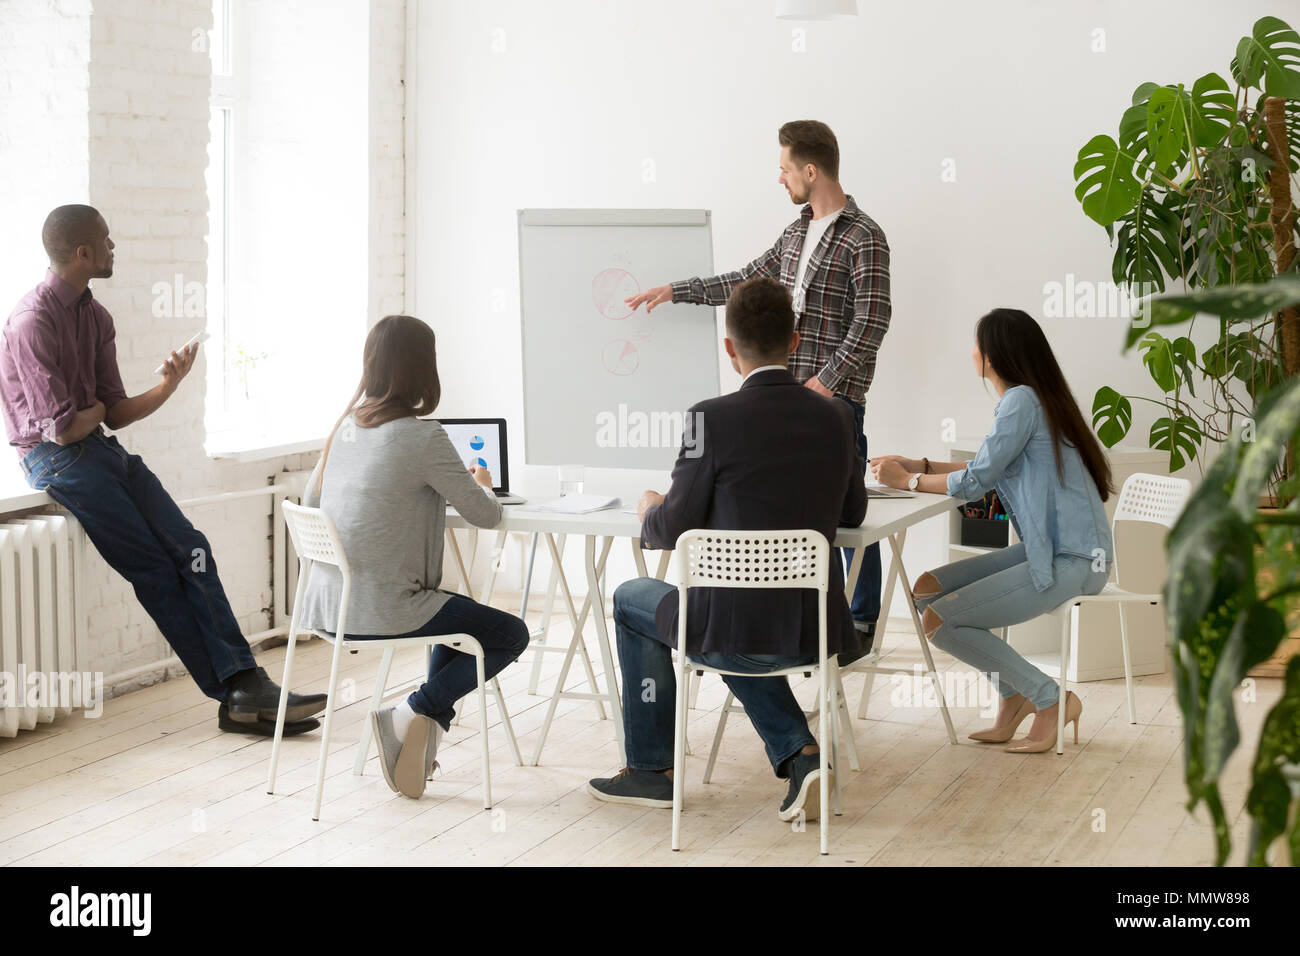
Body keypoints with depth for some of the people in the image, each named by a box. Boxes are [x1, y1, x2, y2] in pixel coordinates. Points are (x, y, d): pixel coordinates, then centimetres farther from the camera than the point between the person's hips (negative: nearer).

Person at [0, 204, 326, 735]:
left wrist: (167, 387, -7)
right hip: (55, 458, -8)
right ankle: (235, 693, -10)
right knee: (153, 568, -13)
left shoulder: (95, 315, 13)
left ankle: (245, 687, -16)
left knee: (189, 548, -9)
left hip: (101, 448, 8)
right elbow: (62, 428, -18)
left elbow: (115, 414, 9)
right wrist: (95, 410, 3)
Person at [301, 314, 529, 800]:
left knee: (463, 614, 30)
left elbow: (310, 501, 19)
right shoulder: (422, 436, -17)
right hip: (382, 611, -8)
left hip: (326, 603, 8)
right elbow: (486, 515, -10)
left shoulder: (346, 425, 6)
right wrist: (482, 484, 14)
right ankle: (420, 711, -2)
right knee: (511, 634, 10)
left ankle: (426, 722, 20)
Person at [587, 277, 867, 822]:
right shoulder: (835, 417, 0)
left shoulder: (712, 419, -15)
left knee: (632, 599, 26)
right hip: (819, 631, 5)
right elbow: (852, 513, 14)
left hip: (735, 627, -5)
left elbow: (674, 530, -9)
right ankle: (799, 752, 16)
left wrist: (650, 511, 14)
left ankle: (650, 770, 32)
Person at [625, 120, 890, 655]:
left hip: (836, 395, -8)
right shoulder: (797, 232, 15)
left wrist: (826, 379, -17)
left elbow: (871, 320, -15)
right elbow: (746, 281, 24)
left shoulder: (862, 237, -10)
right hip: (790, 391, 8)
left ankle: (862, 624, 12)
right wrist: (675, 291, 22)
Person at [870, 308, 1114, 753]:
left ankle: (1051, 700, -2)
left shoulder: (1022, 400, -15)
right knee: (927, 588, 6)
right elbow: (989, 468, 20)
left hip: (1074, 561, -10)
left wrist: (908, 481, -2)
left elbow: (975, 482, -15)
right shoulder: (1028, 397, 15)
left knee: (938, 619, -13)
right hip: (1044, 550, 10)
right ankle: (1017, 698, 9)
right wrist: (920, 466, 14)